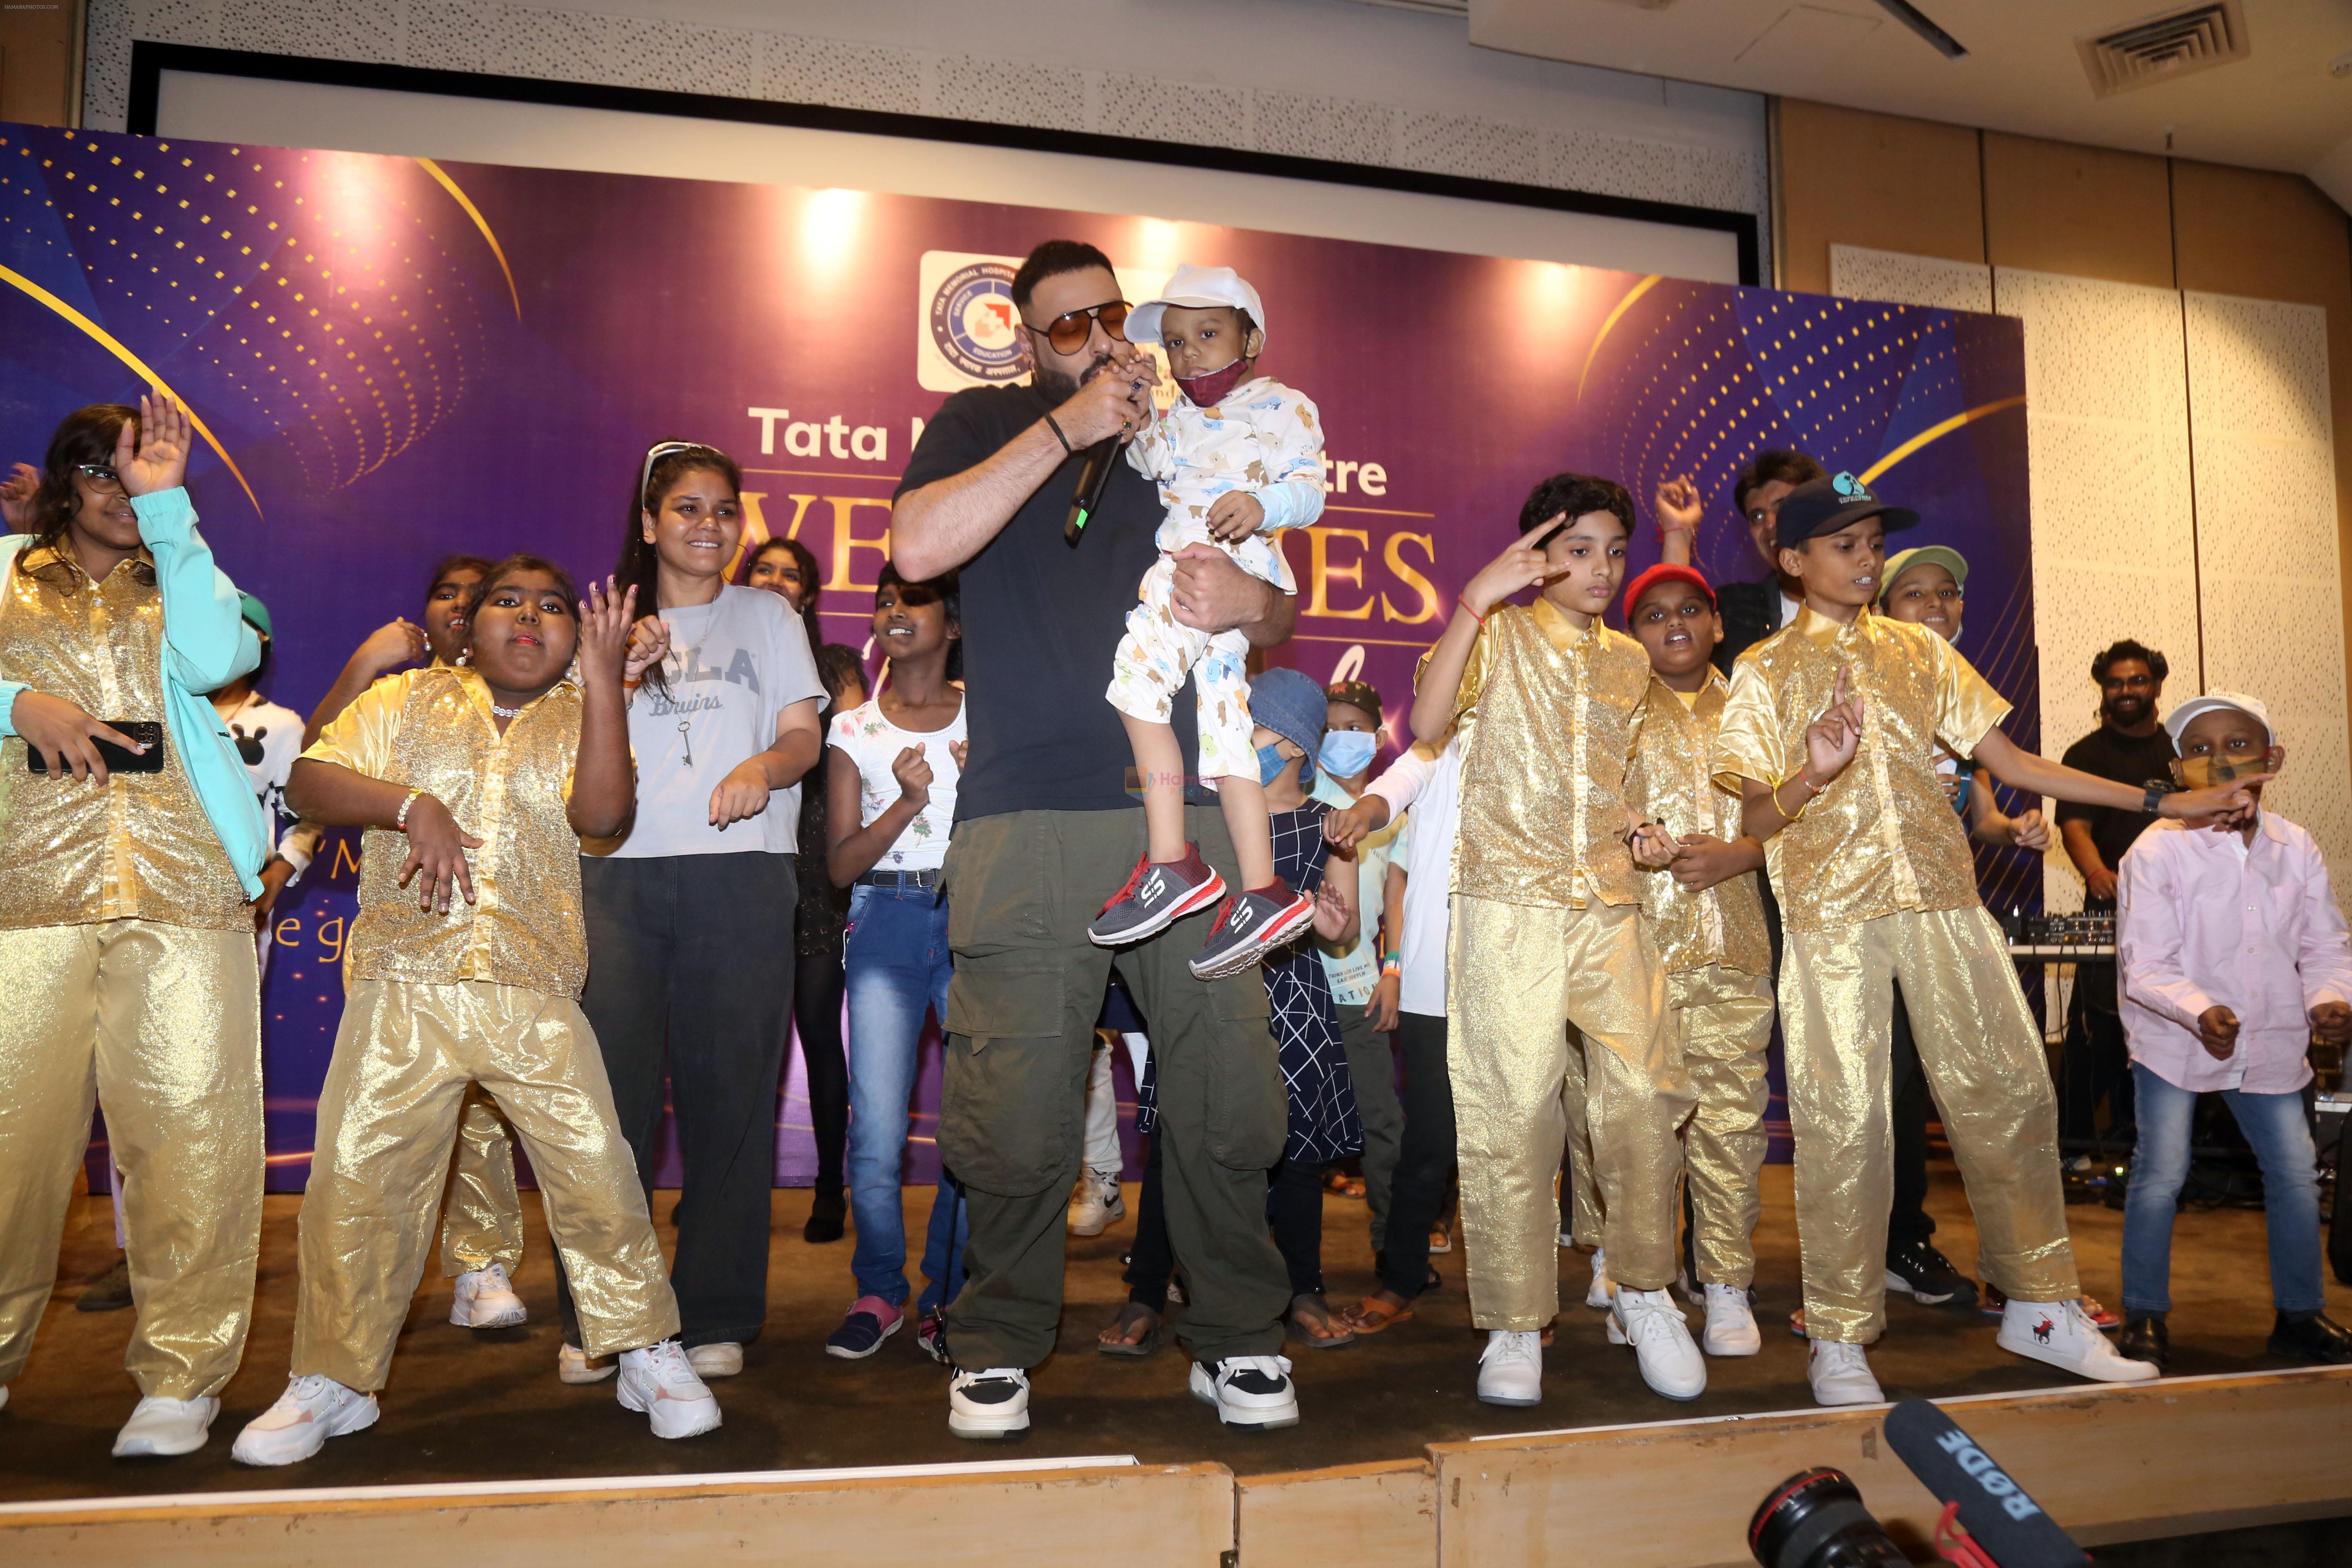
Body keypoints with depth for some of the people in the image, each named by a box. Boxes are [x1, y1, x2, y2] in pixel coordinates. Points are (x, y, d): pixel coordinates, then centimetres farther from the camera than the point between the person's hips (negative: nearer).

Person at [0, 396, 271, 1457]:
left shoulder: (181, 583, 19)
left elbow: (212, 658, -3)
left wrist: (167, 505, 0)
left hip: (181, 890, -1)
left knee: (186, 1126, -6)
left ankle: (181, 1373, 1)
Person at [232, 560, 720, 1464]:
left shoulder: (581, 717, 11)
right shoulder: (405, 701, 15)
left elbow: (602, 812, -8)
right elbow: (311, 782, 6)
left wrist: (602, 674, -12)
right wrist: (412, 804, -11)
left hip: (535, 992, -1)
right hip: (403, 983, 1)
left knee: (595, 1169, -6)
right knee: (357, 1176, 1)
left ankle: (649, 1354, 11)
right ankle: (333, 1382, 21)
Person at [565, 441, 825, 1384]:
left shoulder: (766, 616, 17)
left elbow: (804, 737, 8)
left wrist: (763, 766, -15)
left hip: (740, 873, 0)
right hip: (619, 874, 1)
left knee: (729, 1091, -2)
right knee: (609, 1090, -5)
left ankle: (716, 1316, 7)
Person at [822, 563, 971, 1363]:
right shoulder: (854, 728, 11)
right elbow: (841, 865, 5)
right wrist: (908, 801, -10)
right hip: (887, 923, 0)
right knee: (876, 1137, -6)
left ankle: (946, 1297, 14)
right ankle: (878, 1291, 16)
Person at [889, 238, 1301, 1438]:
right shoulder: (985, 425, 14)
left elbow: (1276, 622, 21)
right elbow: (918, 547, -8)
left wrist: (1253, 600, -5)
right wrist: (1064, 428, -7)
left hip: (1188, 813, 3)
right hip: (1026, 826, -2)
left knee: (1229, 1099, 2)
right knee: (1014, 1121, -2)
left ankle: (1236, 1338, 20)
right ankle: (998, 1348, 20)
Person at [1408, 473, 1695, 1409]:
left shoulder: (1630, 660, 19)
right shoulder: (1501, 633, 3)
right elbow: (1428, 721, -16)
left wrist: (1639, 835, 9)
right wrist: (1477, 597, -21)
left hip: (1611, 902, 5)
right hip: (1510, 900, -4)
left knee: (1645, 1094, -3)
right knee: (1513, 1111, -2)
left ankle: (1645, 1295, 18)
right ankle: (1515, 1325, 10)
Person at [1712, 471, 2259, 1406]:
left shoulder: (1919, 653, 15)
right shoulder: (1765, 671, 5)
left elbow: (2010, 763, 16)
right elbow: (1752, 819, 0)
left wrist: (2163, 801, 13)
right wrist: (1811, 776, -22)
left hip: (1941, 894, 4)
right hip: (1829, 908, -4)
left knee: (2009, 1089, 4)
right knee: (1842, 1117, -4)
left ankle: (2041, 1307, 21)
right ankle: (1838, 1338, 9)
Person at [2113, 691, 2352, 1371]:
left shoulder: (2295, 849, -1)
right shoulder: (2156, 851, -15)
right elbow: (2145, 965, -18)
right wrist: (2200, 1013, -33)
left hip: (2270, 1042, 4)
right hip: (2174, 1040, -4)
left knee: (2296, 1171, 8)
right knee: (2161, 1173, -5)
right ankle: (2144, 1315, 10)